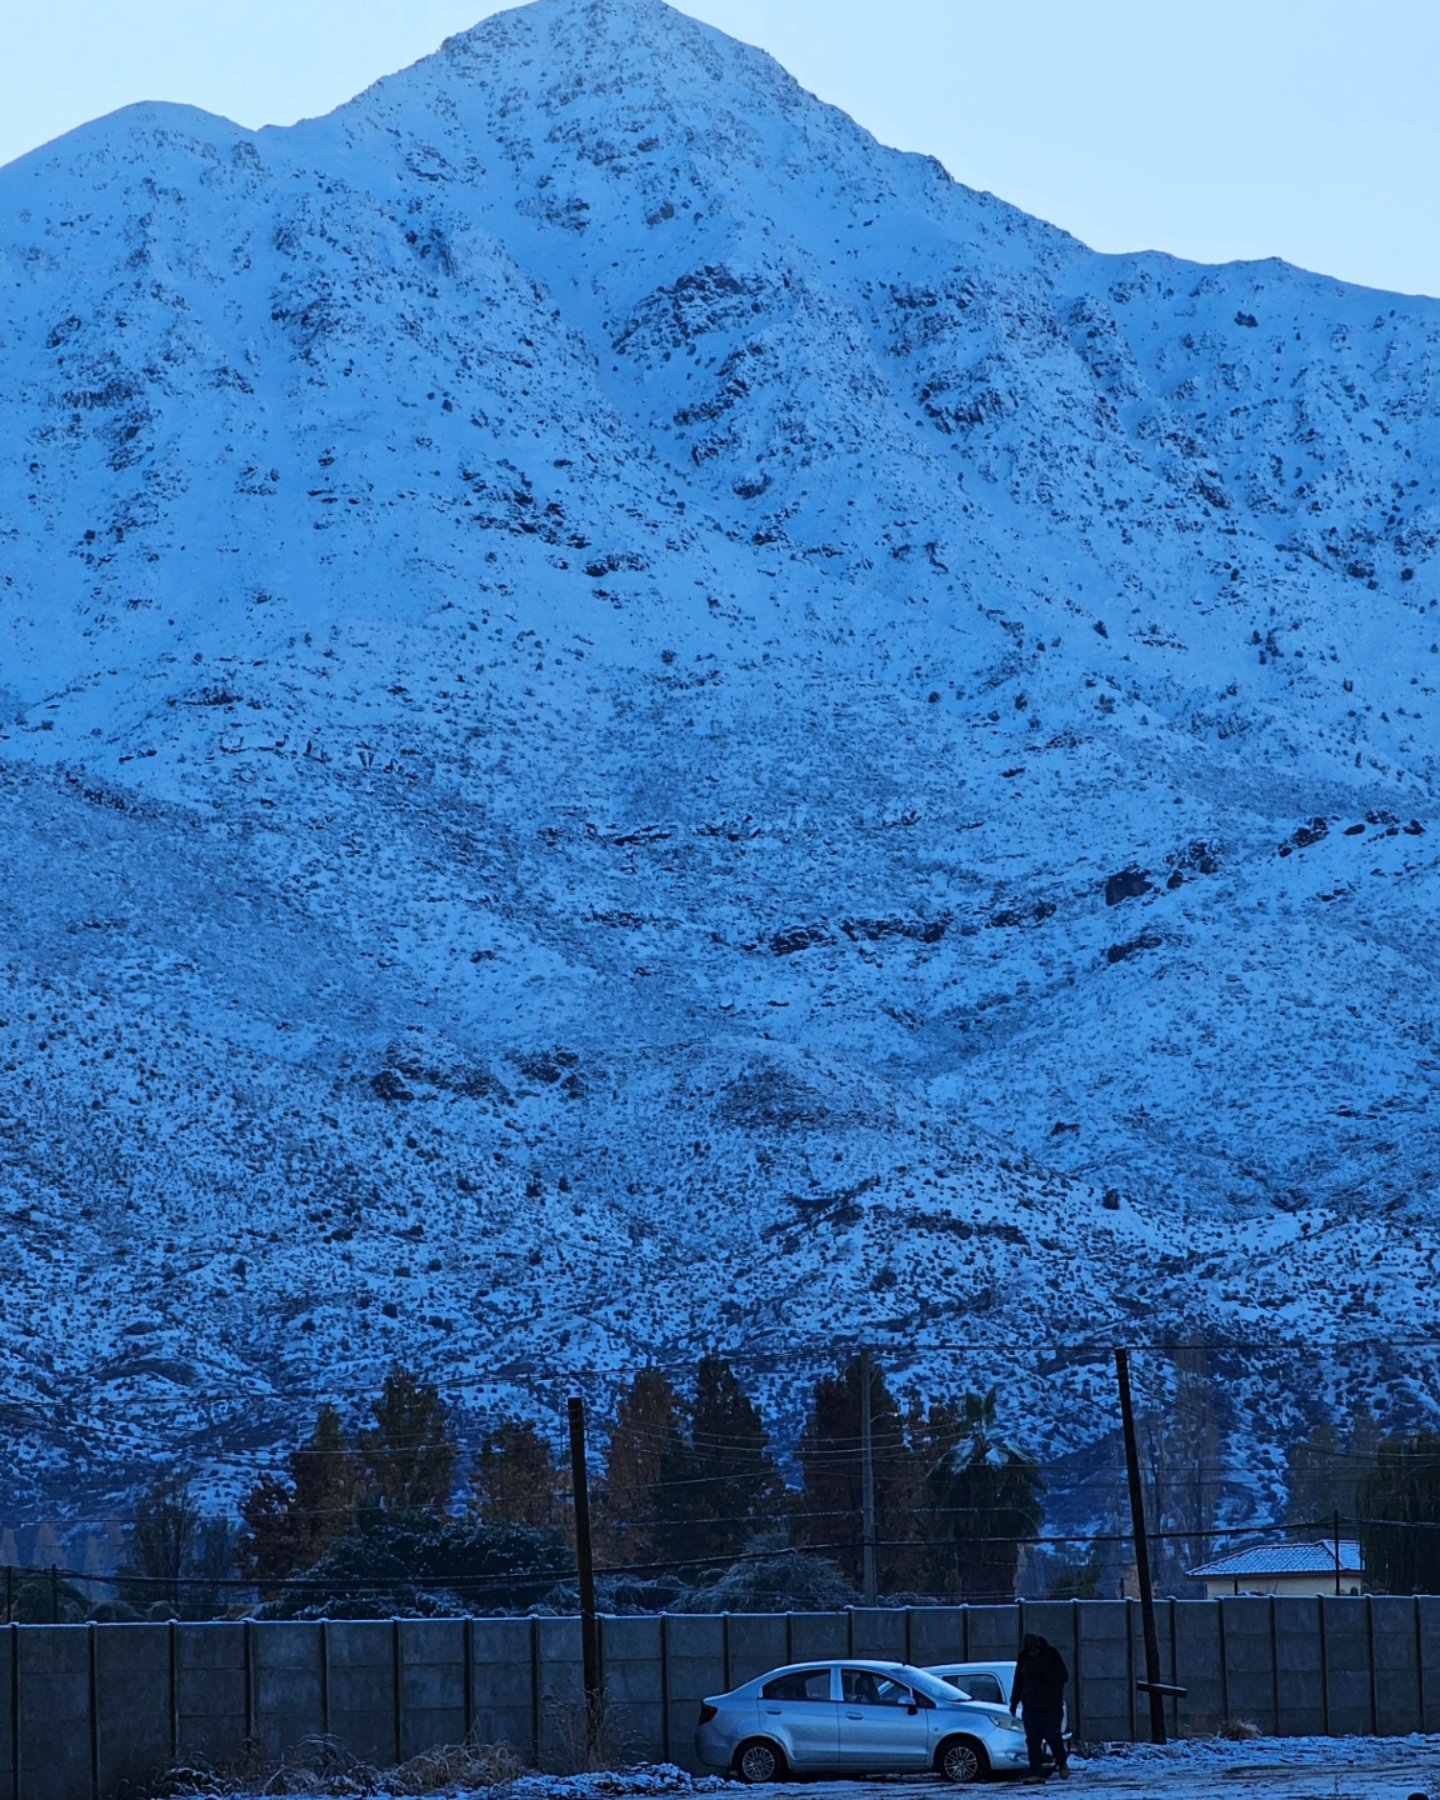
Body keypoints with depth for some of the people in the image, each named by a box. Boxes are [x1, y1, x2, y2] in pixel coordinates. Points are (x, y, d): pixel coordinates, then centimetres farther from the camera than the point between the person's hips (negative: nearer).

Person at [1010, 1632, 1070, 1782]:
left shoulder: (1052, 1654, -3)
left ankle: (1062, 1764, 20)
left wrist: (1044, 1675, -19)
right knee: (1033, 1741, -3)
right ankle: (1036, 1773, -2)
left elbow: (1063, 1676, -6)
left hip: (1051, 1707, -3)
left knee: (1053, 1738, -4)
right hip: (1030, 1707, 3)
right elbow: (1018, 1681, 14)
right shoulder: (1024, 1658, 7)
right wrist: (1014, 1702, 10)